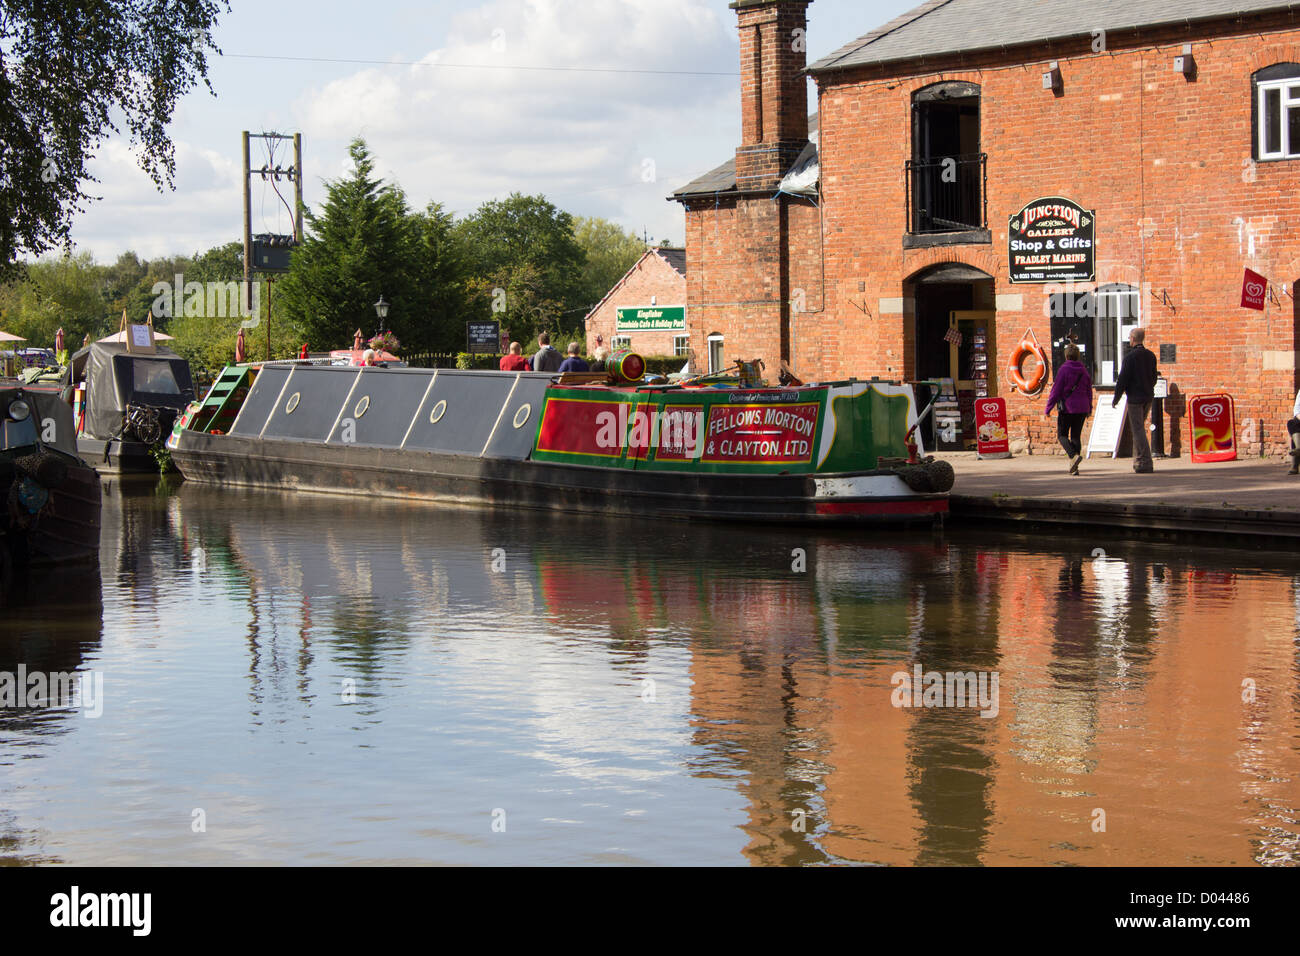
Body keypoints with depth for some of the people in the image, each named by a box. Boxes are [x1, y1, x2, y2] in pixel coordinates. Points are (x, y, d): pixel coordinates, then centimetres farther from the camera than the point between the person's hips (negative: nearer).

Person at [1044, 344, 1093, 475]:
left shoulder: (1063, 370, -10)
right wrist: (1089, 409, 25)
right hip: (1082, 409, 5)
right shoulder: (1084, 371, 7)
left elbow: (1056, 391, -12)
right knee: (1076, 436, 11)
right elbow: (1089, 391, 14)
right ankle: (1074, 467, 7)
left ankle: (1074, 455, -22)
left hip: (1067, 408, -5)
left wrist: (1048, 408, -6)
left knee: (1062, 435, 4)